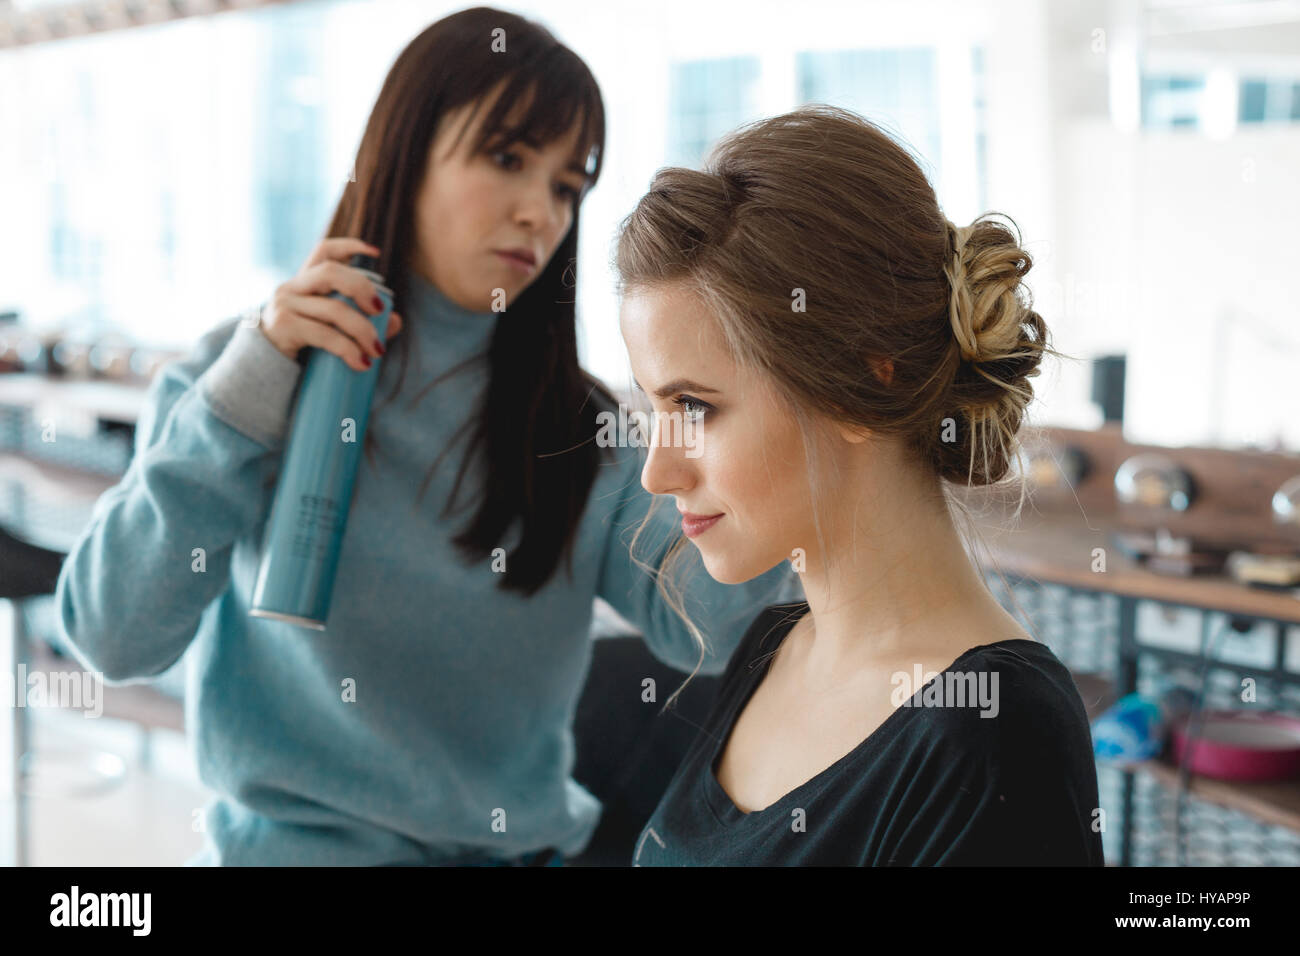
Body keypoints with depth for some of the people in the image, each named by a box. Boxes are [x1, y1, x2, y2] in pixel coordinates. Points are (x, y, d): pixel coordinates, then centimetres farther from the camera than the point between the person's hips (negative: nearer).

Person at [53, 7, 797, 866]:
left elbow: (703, 629, -9)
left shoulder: (579, 430, 5)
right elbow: (115, 638, -11)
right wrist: (247, 391, -16)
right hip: (293, 840, -3)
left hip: (530, 842, 4)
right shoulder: (246, 376, -1)